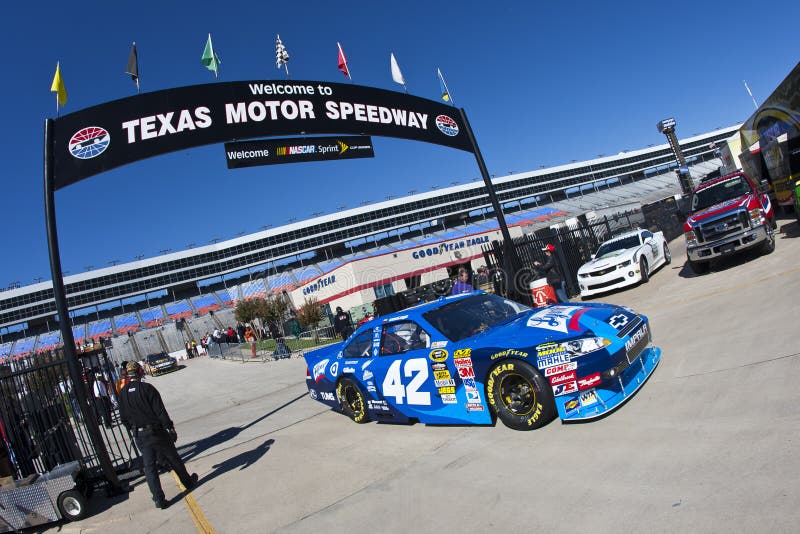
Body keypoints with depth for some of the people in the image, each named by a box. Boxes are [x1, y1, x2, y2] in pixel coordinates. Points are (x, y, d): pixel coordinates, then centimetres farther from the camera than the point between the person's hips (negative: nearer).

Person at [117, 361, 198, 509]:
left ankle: (158, 499, 9)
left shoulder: (123, 393, 1)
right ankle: (189, 482, 29)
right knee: (173, 459, 12)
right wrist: (170, 428, -10)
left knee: (149, 466, 10)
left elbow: (124, 418, 8)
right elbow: (160, 411, -17)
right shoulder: (147, 388, -15)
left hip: (139, 436, 4)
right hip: (156, 432, -4)